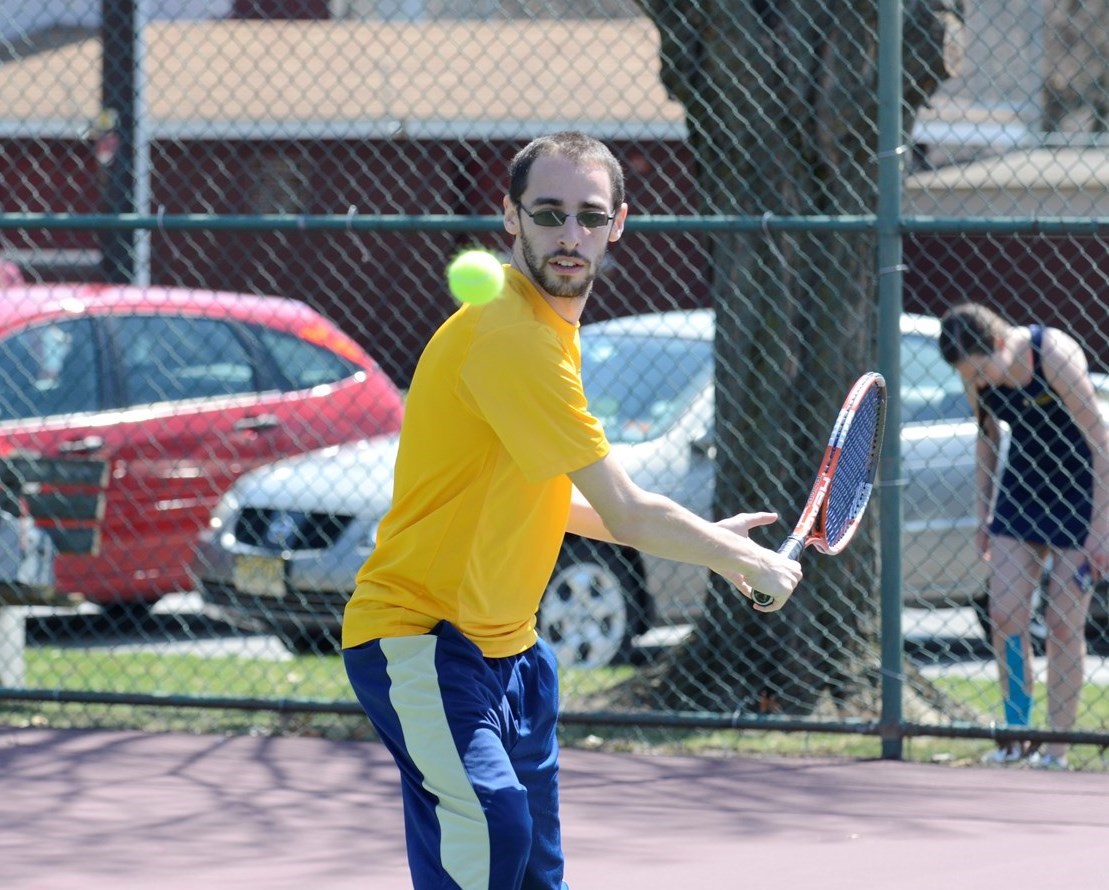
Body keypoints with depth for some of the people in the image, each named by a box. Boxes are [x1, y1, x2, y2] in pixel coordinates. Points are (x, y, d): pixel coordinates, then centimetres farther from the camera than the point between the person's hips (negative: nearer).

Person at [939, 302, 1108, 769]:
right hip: (1022, 487, 5)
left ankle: (1057, 749, 2)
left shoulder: (1054, 355, -25)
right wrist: (983, 512, 10)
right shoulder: (979, 376, -9)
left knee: (1063, 624, -5)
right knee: (1005, 615, -4)